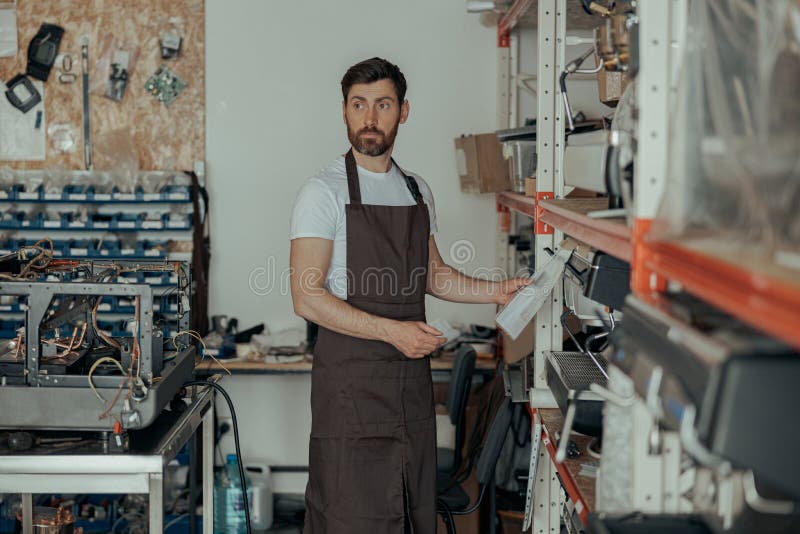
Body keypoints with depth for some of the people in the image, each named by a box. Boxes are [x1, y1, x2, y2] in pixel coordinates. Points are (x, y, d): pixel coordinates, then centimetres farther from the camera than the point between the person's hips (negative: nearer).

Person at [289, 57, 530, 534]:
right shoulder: (324, 193, -8)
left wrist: (496, 291, 9)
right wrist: (392, 330, -19)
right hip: (351, 376, -6)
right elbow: (308, 298, -14)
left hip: (412, 376, 6)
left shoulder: (418, 192, 12)